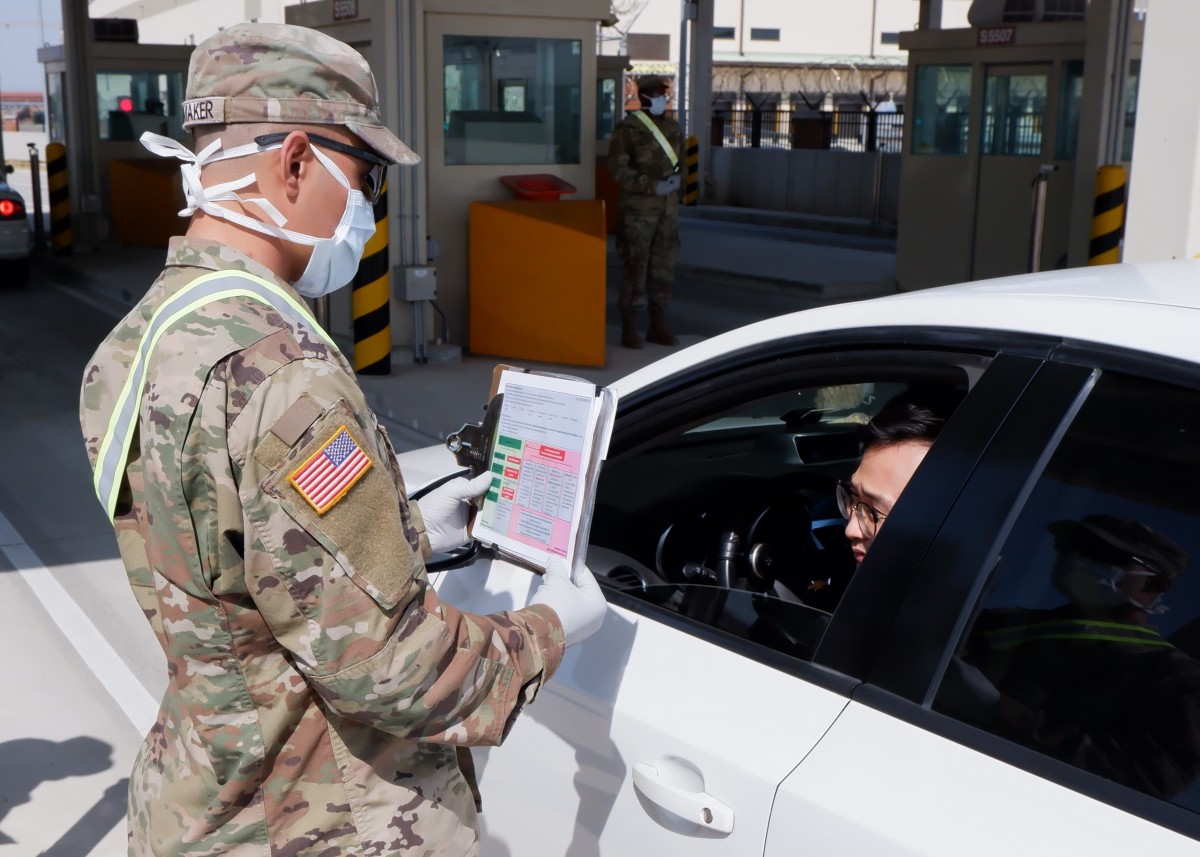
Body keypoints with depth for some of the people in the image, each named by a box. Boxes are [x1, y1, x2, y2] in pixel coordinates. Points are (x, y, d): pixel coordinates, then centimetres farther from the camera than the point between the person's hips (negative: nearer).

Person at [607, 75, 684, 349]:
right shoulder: (628, 128, -6)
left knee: (663, 265, 9)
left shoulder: (672, 127, 13)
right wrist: (653, 186, -17)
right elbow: (618, 168, -11)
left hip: (669, 205, 6)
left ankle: (658, 326, 17)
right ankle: (629, 329, 2)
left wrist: (677, 178, 0)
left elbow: (680, 159, 23)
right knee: (635, 266, -4)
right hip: (639, 206, -6)